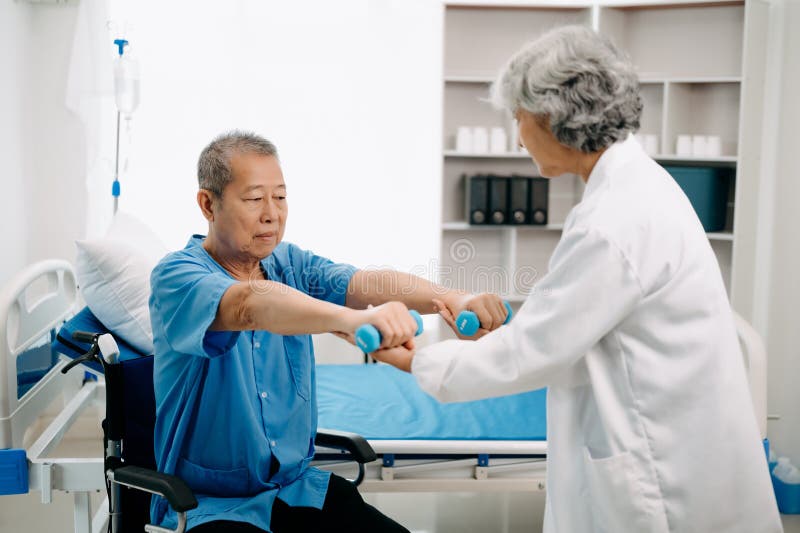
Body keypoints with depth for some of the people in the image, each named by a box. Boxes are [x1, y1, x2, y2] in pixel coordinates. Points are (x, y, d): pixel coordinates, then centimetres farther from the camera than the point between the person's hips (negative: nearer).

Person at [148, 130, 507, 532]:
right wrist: (351, 319, -51)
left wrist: (452, 299, -32)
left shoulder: (291, 264, 5)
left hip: (297, 486, 5)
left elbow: (363, 283, -14)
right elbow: (248, 304, -34)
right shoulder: (176, 275, -12)